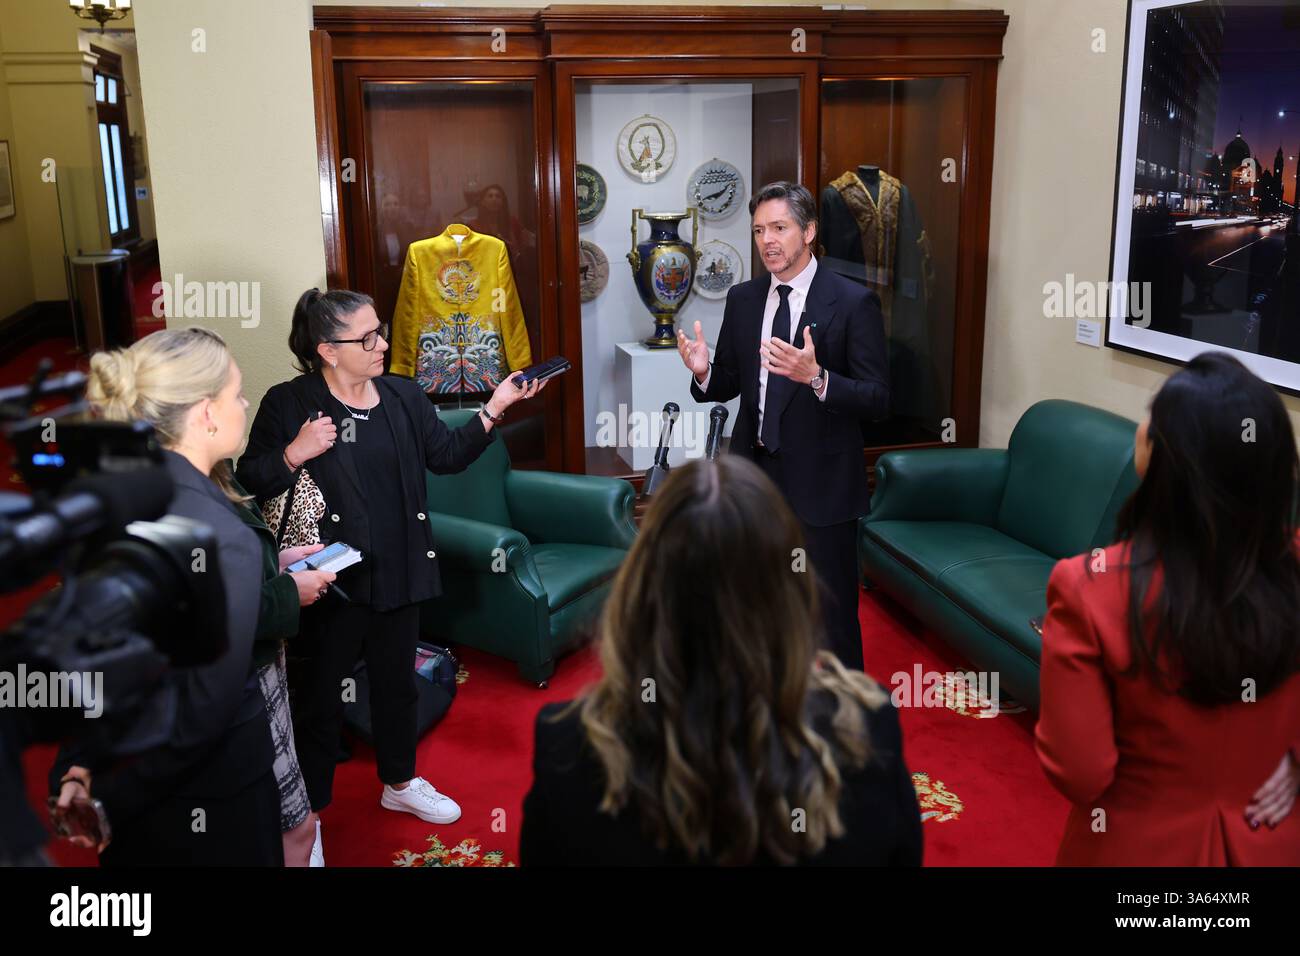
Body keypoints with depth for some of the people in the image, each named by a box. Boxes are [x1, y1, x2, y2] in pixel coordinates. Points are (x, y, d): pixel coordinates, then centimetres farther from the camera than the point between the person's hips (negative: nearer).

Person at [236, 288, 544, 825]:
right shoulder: (288, 405, -12)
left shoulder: (403, 396, 3)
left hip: (398, 573, 5)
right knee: (321, 694, 10)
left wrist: (494, 408, -5)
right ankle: (308, 808, 29)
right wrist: (295, 454, -27)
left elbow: (448, 456, 4)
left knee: (397, 683, 21)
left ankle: (399, 783, 43)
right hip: (331, 579, -5)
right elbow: (249, 484, -10)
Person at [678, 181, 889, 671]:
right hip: (755, 475, 5)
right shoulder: (742, 299, 5)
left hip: (820, 483, -5)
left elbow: (877, 399, -15)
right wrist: (704, 372, -14)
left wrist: (816, 377, -32)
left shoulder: (853, 302, -11)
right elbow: (729, 384, 10)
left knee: (832, 614, 5)